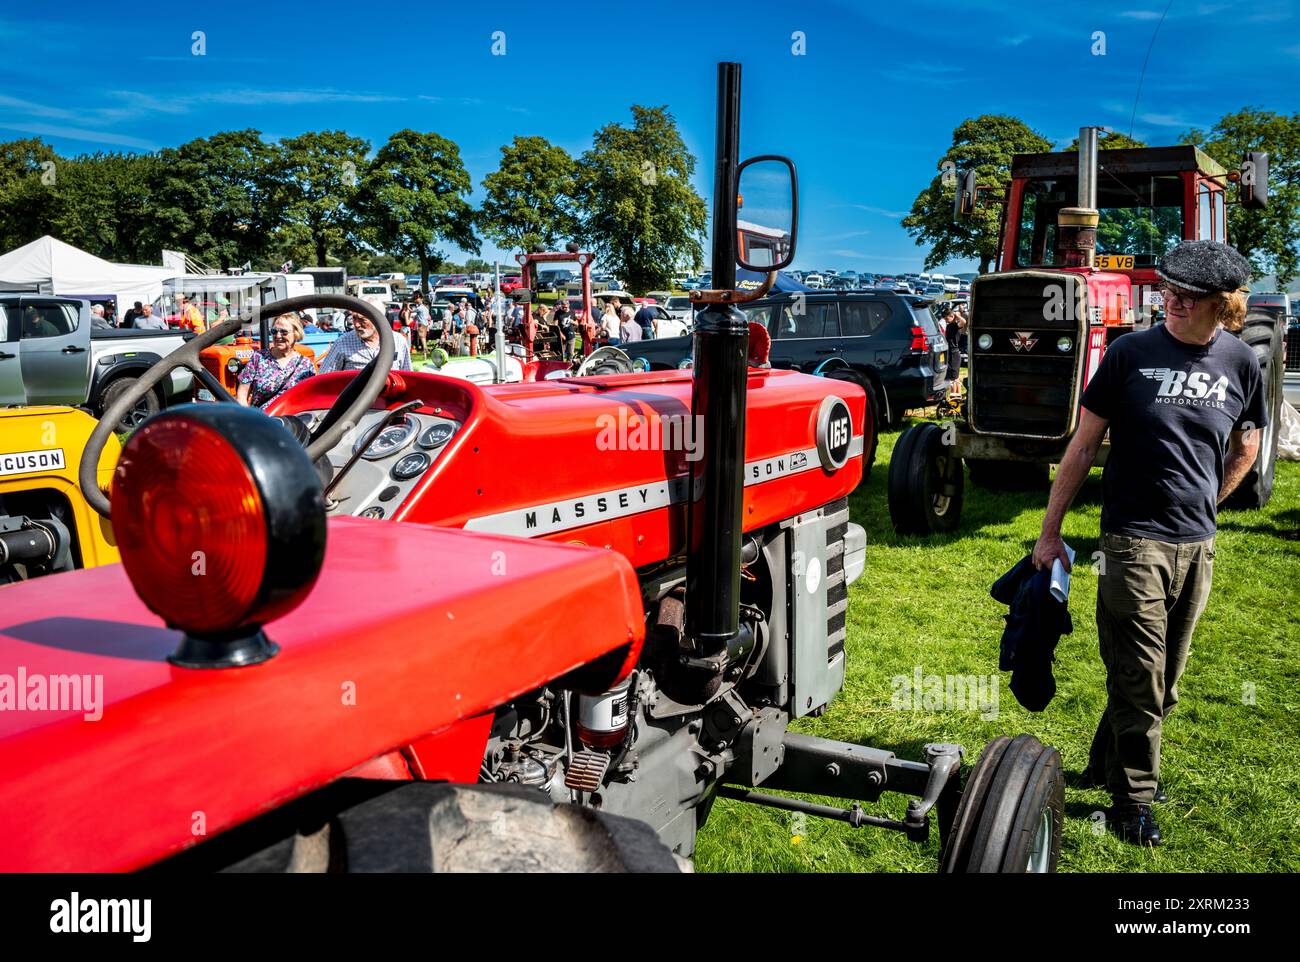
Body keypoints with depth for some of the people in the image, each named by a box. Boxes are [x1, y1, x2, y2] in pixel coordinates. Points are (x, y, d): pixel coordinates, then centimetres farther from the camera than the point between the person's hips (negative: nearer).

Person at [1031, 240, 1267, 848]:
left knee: (1164, 679, 14)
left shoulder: (1240, 364, 2)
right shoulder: (1131, 353, -6)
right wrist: (1050, 531, -3)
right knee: (1138, 678, 0)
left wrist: (1202, 506, 14)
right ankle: (1133, 798, 16)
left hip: (1196, 546, 4)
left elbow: (1247, 446, 19)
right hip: (1132, 541, -4)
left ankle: (1106, 765, 33)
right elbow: (1084, 444, -3)